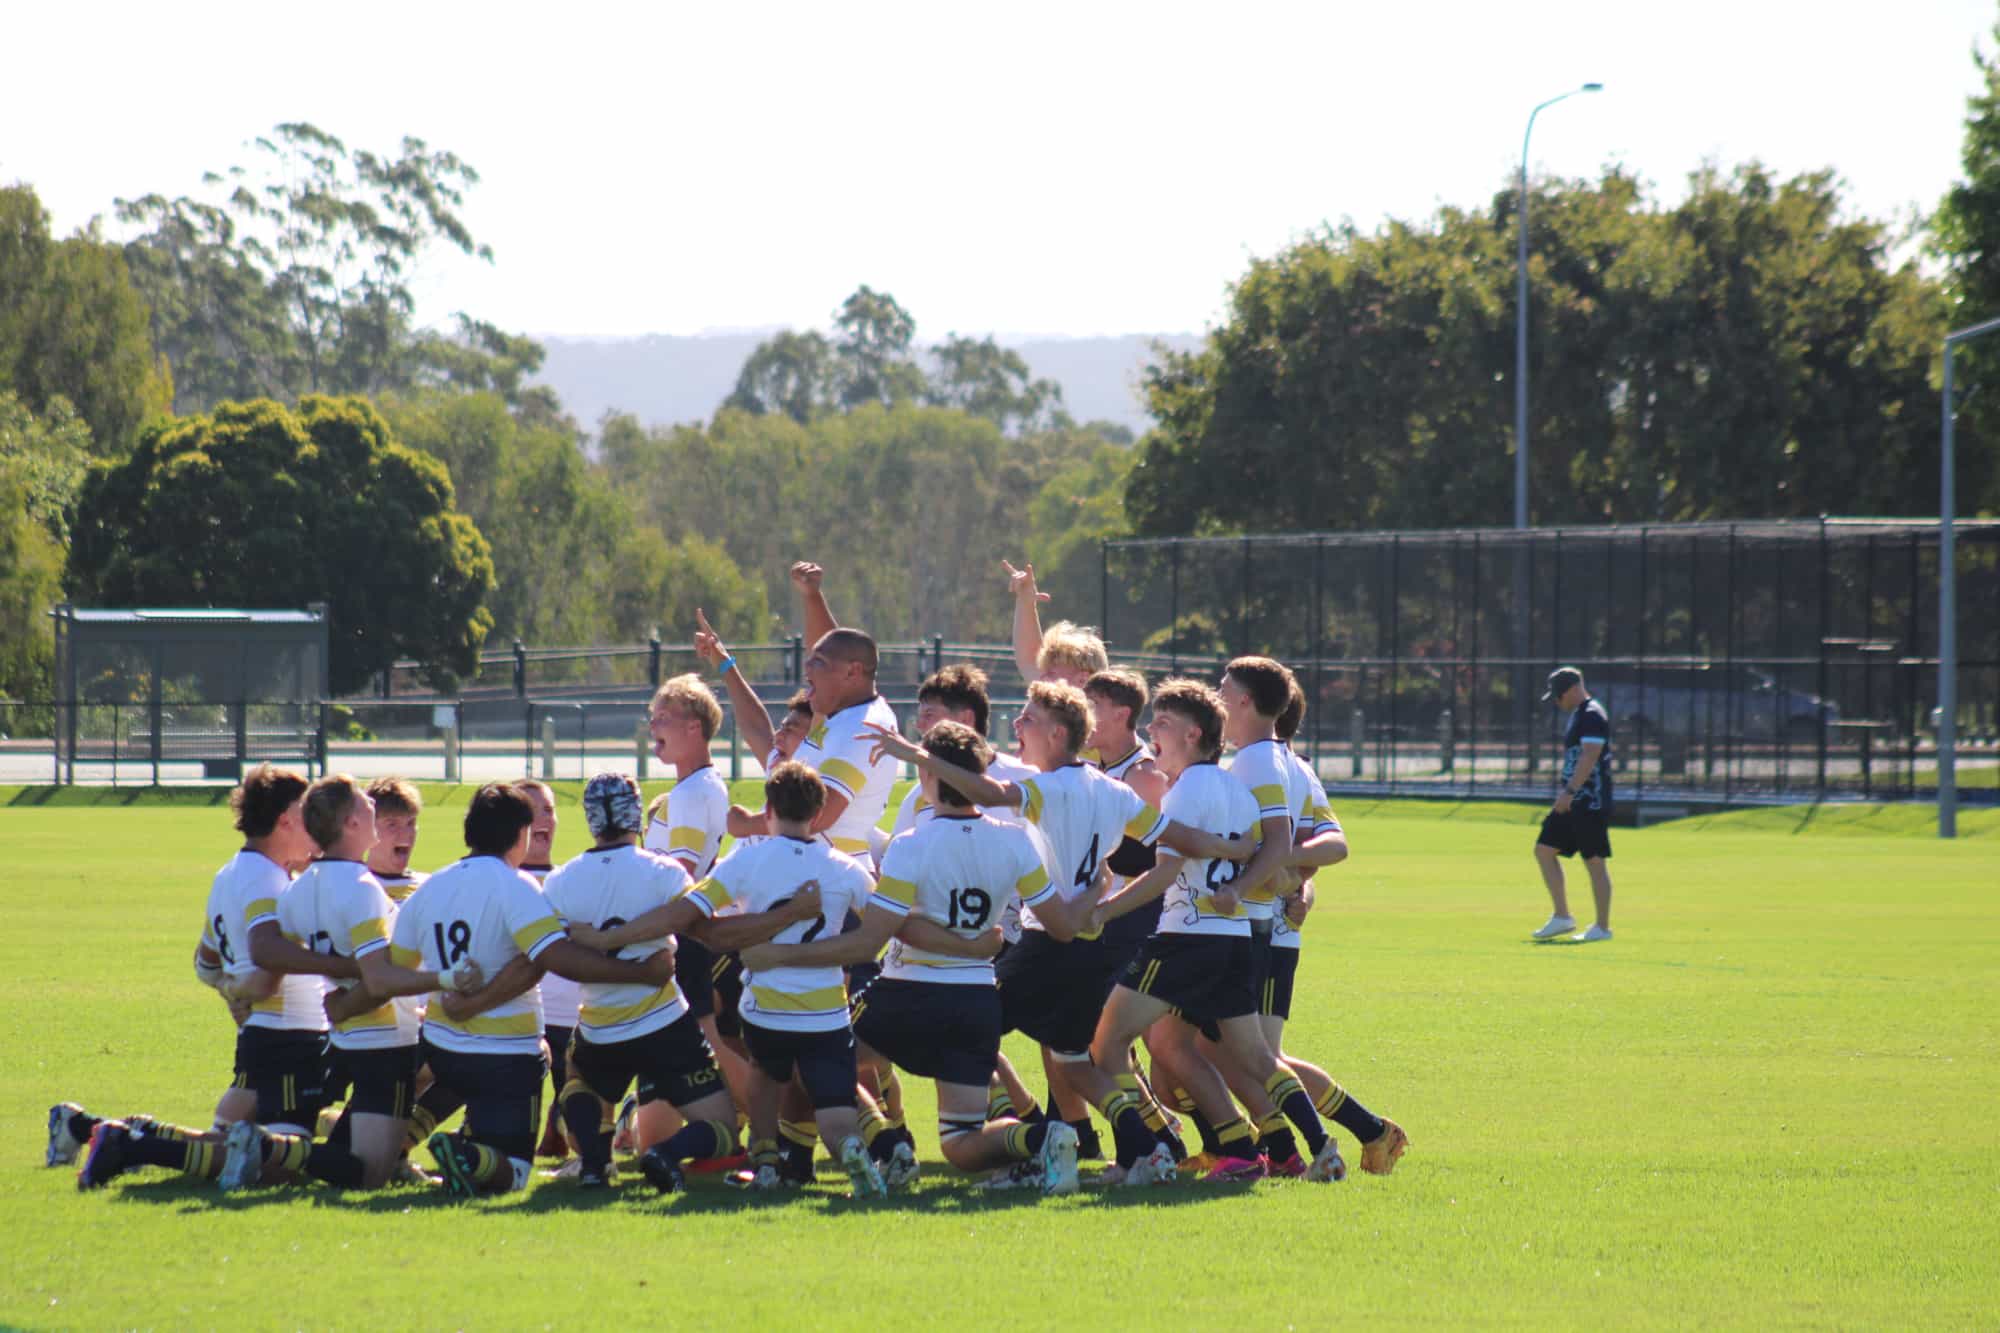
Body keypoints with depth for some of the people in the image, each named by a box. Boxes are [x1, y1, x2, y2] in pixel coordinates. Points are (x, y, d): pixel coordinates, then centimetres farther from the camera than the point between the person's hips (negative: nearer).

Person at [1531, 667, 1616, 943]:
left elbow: (1589, 757, -24)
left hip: (1590, 803, -11)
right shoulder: (1577, 715, 17)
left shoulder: (1592, 716, -15)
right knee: (1544, 850, 9)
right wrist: (1564, 788, 20)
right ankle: (1562, 918, 11)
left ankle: (1602, 927, 1)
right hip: (1572, 803, 11)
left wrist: (1569, 791, -27)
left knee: (1595, 862, -5)